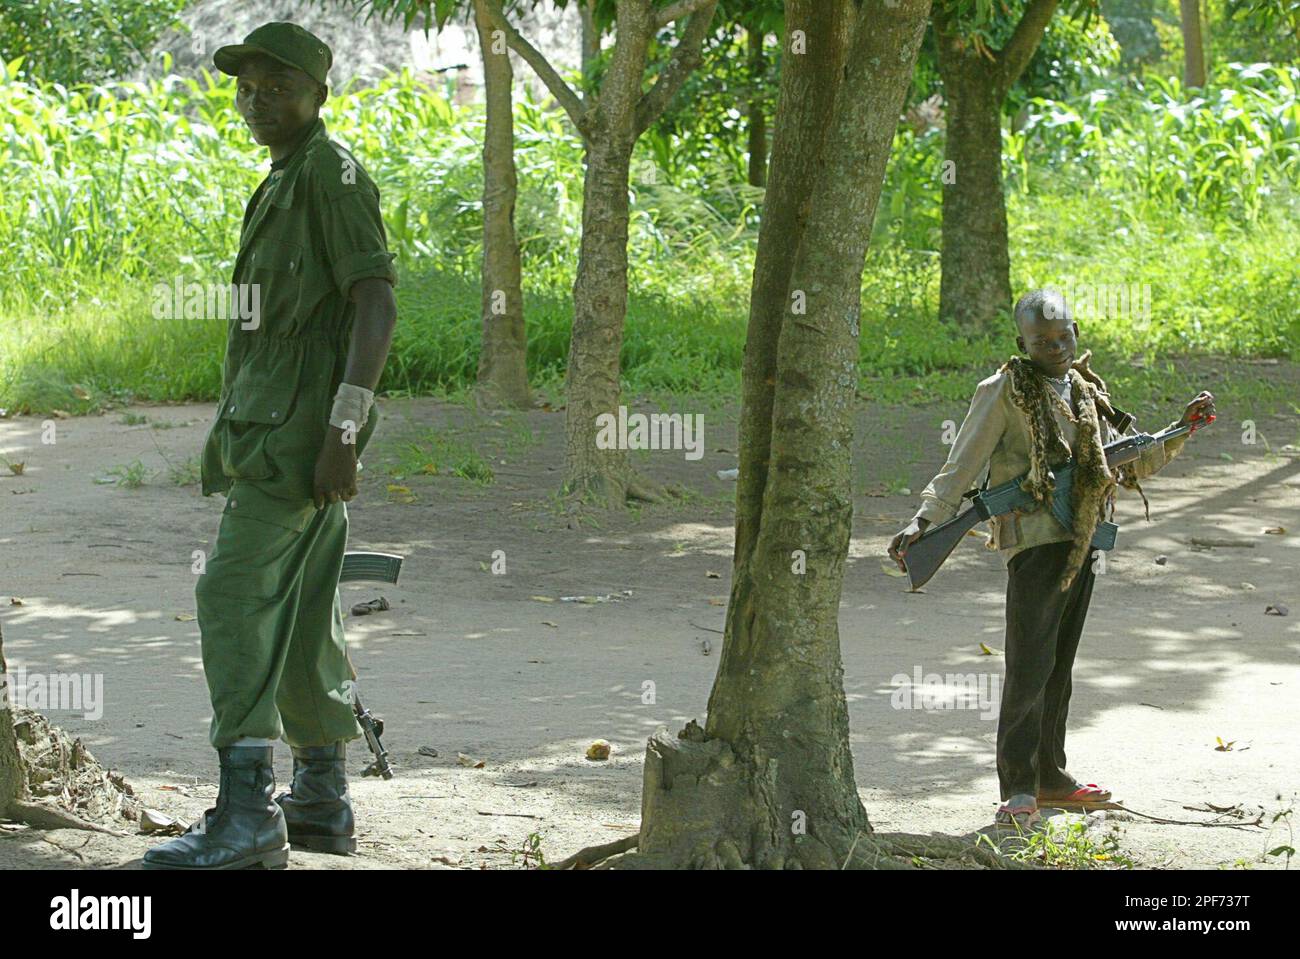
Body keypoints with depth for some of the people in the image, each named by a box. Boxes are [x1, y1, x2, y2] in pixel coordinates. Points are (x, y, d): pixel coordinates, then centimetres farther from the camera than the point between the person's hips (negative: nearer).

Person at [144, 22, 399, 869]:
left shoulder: (333, 172, -10)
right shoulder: (283, 184, 20)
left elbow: (377, 302, -18)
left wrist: (341, 431, -24)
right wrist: (235, 437, 24)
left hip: (302, 429, -10)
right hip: (269, 431, 10)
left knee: (236, 593, -16)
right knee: (299, 616, 12)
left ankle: (246, 814, -19)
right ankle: (323, 800, 19)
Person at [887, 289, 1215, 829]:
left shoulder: (1087, 393, 16)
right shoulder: (1006, 391, -3)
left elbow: (1130, 467, 23)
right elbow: (962, 466, -6)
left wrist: (1182, 430, 14)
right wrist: (923, 522, -17)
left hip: (1080, 544, 7)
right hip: (1034, 539, -6)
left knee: (1058, 668, 13)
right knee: (1029, 667, -11)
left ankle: (1050, 776, 22)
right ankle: (1018, 789, -7)